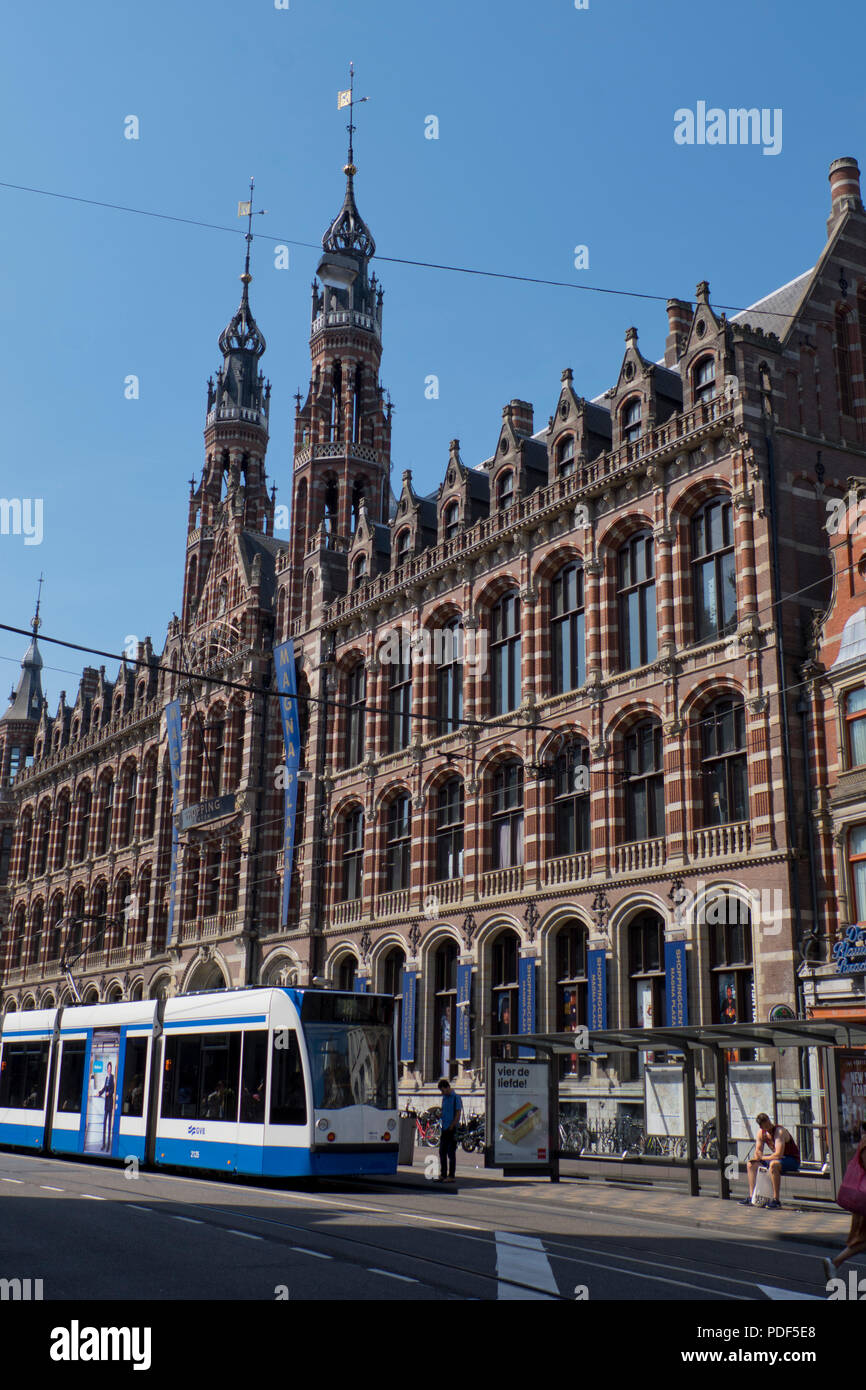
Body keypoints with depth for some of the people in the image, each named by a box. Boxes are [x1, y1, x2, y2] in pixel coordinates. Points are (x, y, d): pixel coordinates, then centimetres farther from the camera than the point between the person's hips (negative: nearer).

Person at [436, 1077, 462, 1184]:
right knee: (442, 1152, 10)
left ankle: (452, 1176, 3)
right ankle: (443, 1175, 18)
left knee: (451, 1153, -3)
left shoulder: (456, 1097, -8)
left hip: (452, 1130, -8)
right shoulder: (444, 1097, 15)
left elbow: (458, 1114, -12)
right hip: (444, 1129, 8)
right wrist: (442, 1125, 11)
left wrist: (451, 1127, -14)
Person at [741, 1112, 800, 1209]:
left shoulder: (779, 1131, -25)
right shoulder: (761, 1132, -1)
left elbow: (778, 1155, -32)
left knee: (773, 1164, -38)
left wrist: (762, 1158, -18)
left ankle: (776, 1200, -31)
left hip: (793, 1160, -8)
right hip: (778, 1158, 8)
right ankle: (751, 1197, 6)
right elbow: (758, 1151, 8)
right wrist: (758, 1158, -16)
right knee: (751, 1164, 3)